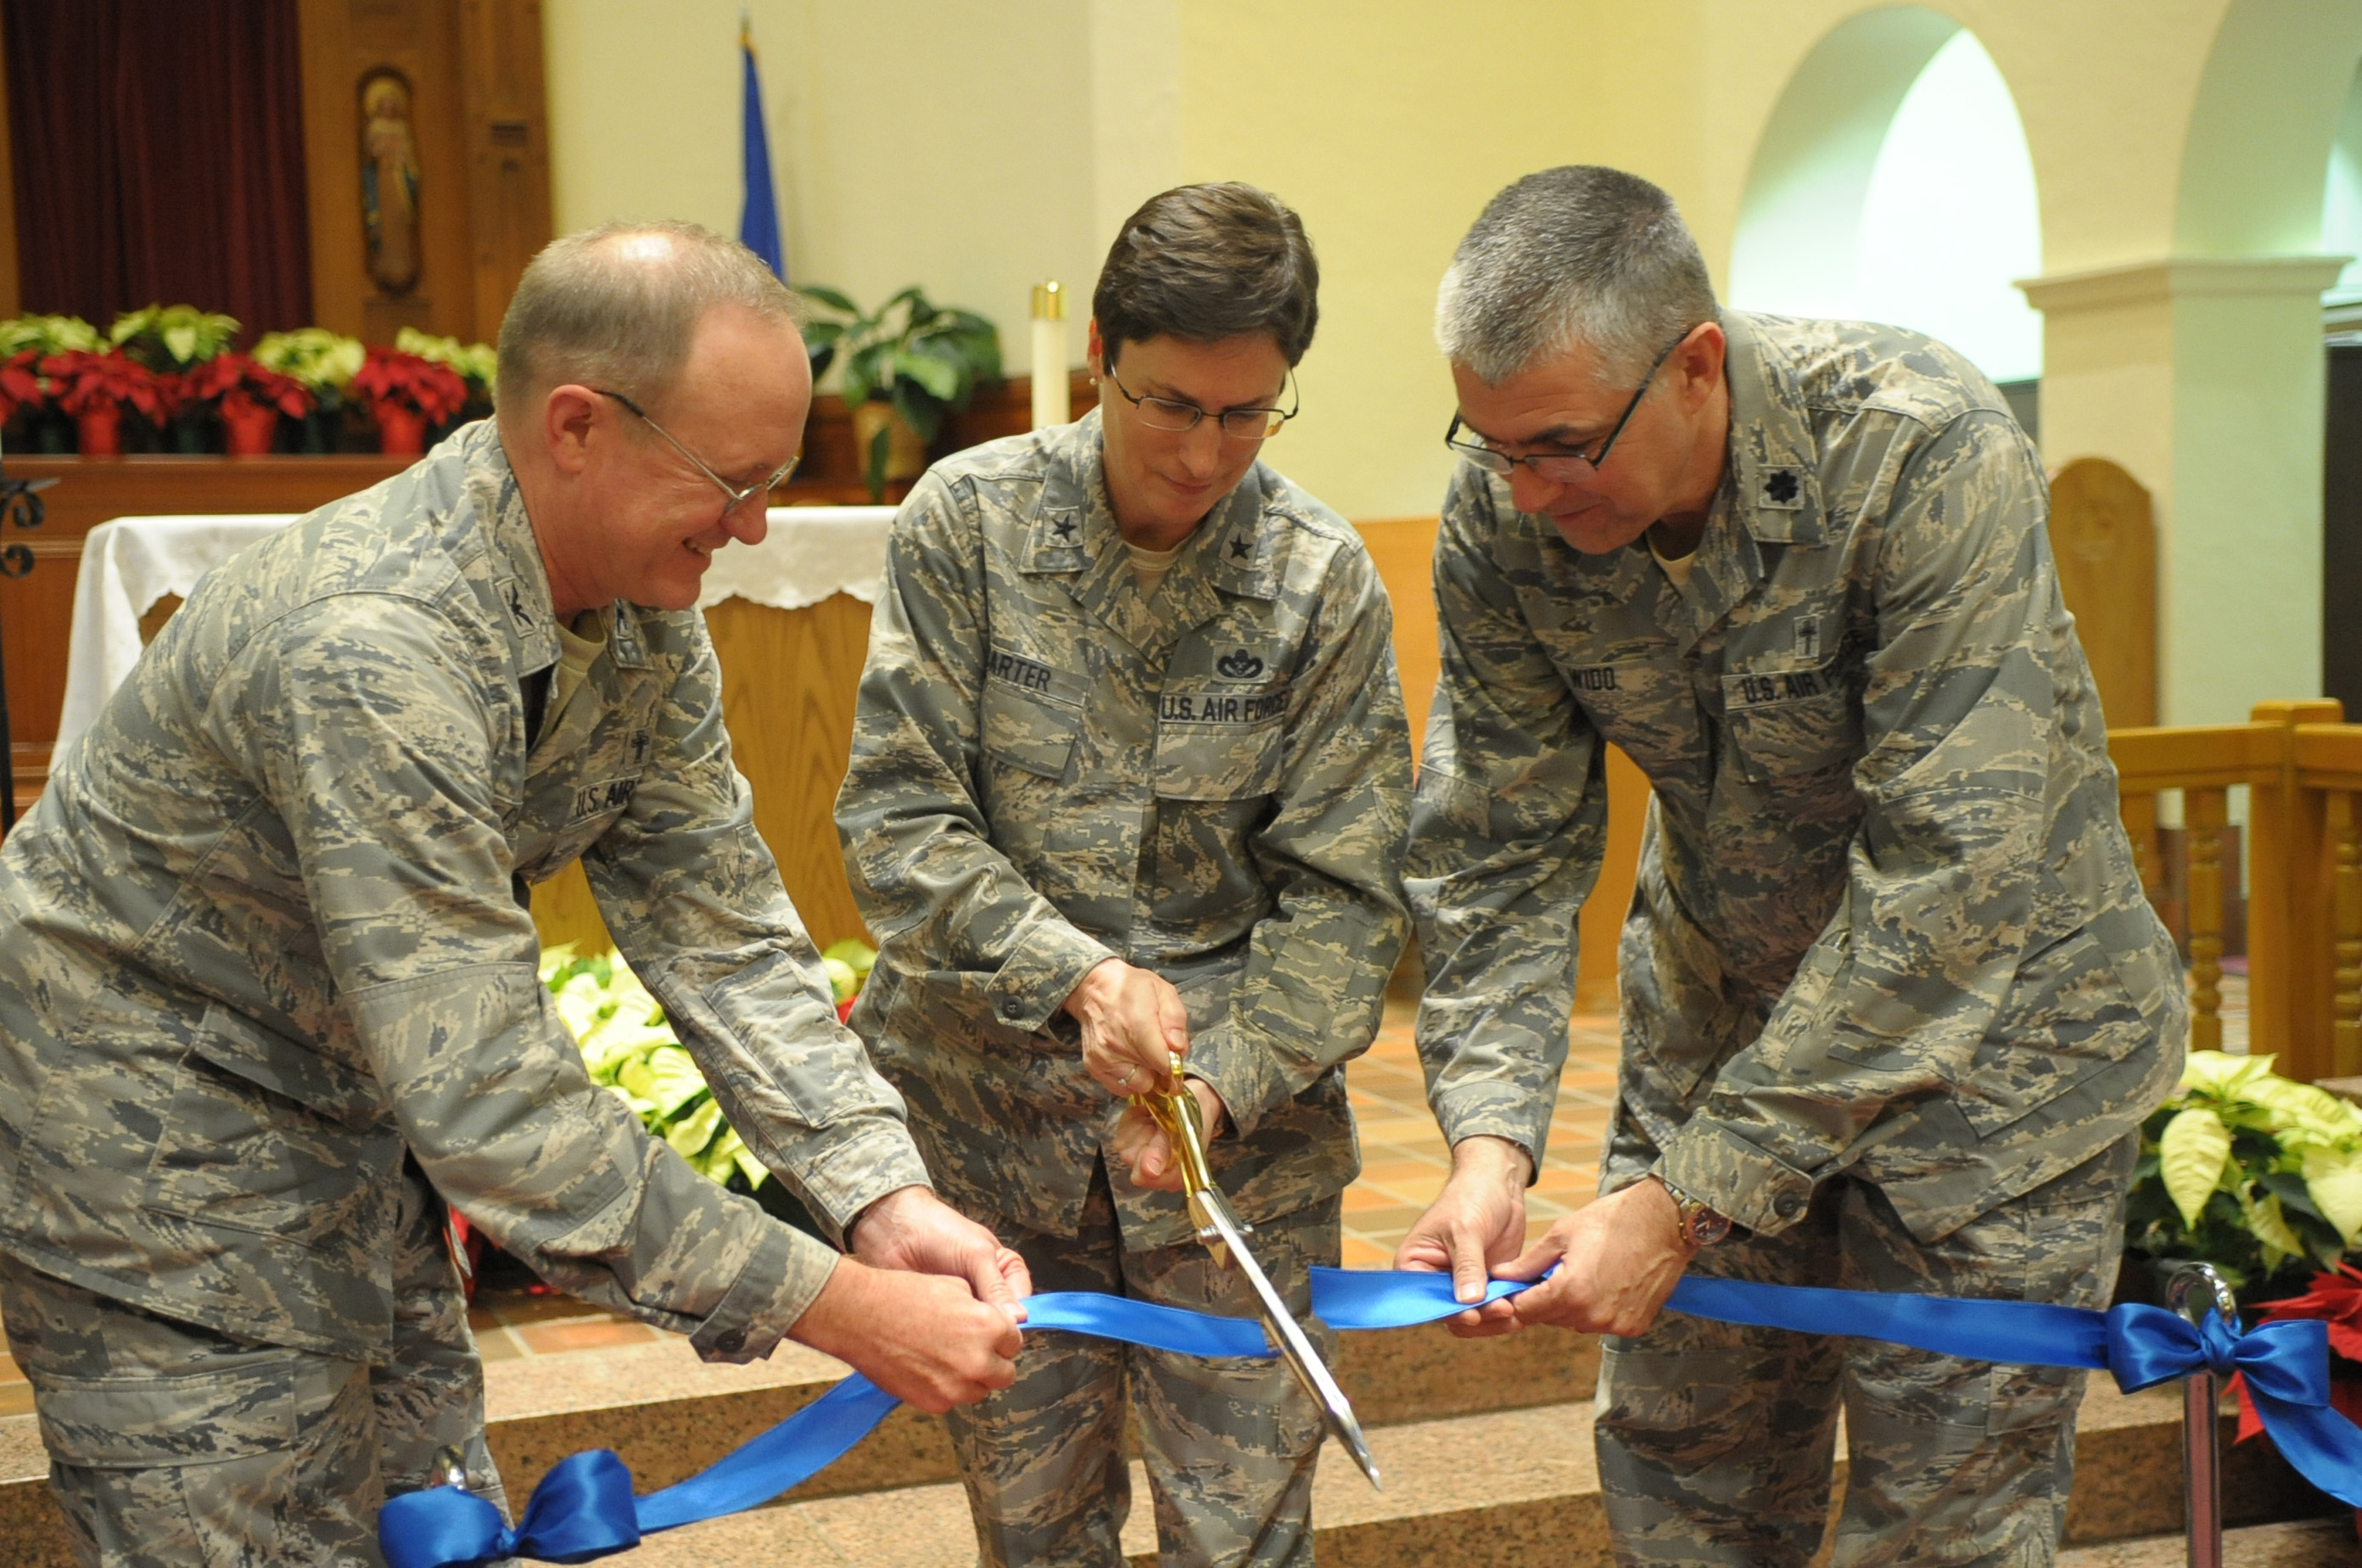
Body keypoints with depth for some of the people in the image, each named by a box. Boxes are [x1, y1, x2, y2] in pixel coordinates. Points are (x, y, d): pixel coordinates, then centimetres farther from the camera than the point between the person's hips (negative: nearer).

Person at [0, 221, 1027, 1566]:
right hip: (147, 1139, -8)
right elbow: (488, 1100, -37)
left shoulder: (643, 615, -7)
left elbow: (721, 933, -5)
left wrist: (883, 1193, -18)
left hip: (344, 1112, 8)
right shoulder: (372, 646, -35)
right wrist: (839, 1310, -33)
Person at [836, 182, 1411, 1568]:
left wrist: (1224, 1079, -19)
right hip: (988, 1105, 0)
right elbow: (897, 822, -10)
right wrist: (1076, 974, -23)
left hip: (1245, 1139, 0)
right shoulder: (967, 522, -7)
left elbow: (1345, 894, -4)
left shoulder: (1324, 579, -6)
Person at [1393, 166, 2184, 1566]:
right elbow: (1498, 853, -9)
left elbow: (1946, 880, -33)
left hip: (1986, 1017, -4)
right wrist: (1492, 1138, -24)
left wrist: (1692, 1197, -33)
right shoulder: (1505, 519, -15)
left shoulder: (1926, 456, -31)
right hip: (1719, 1014, 4)